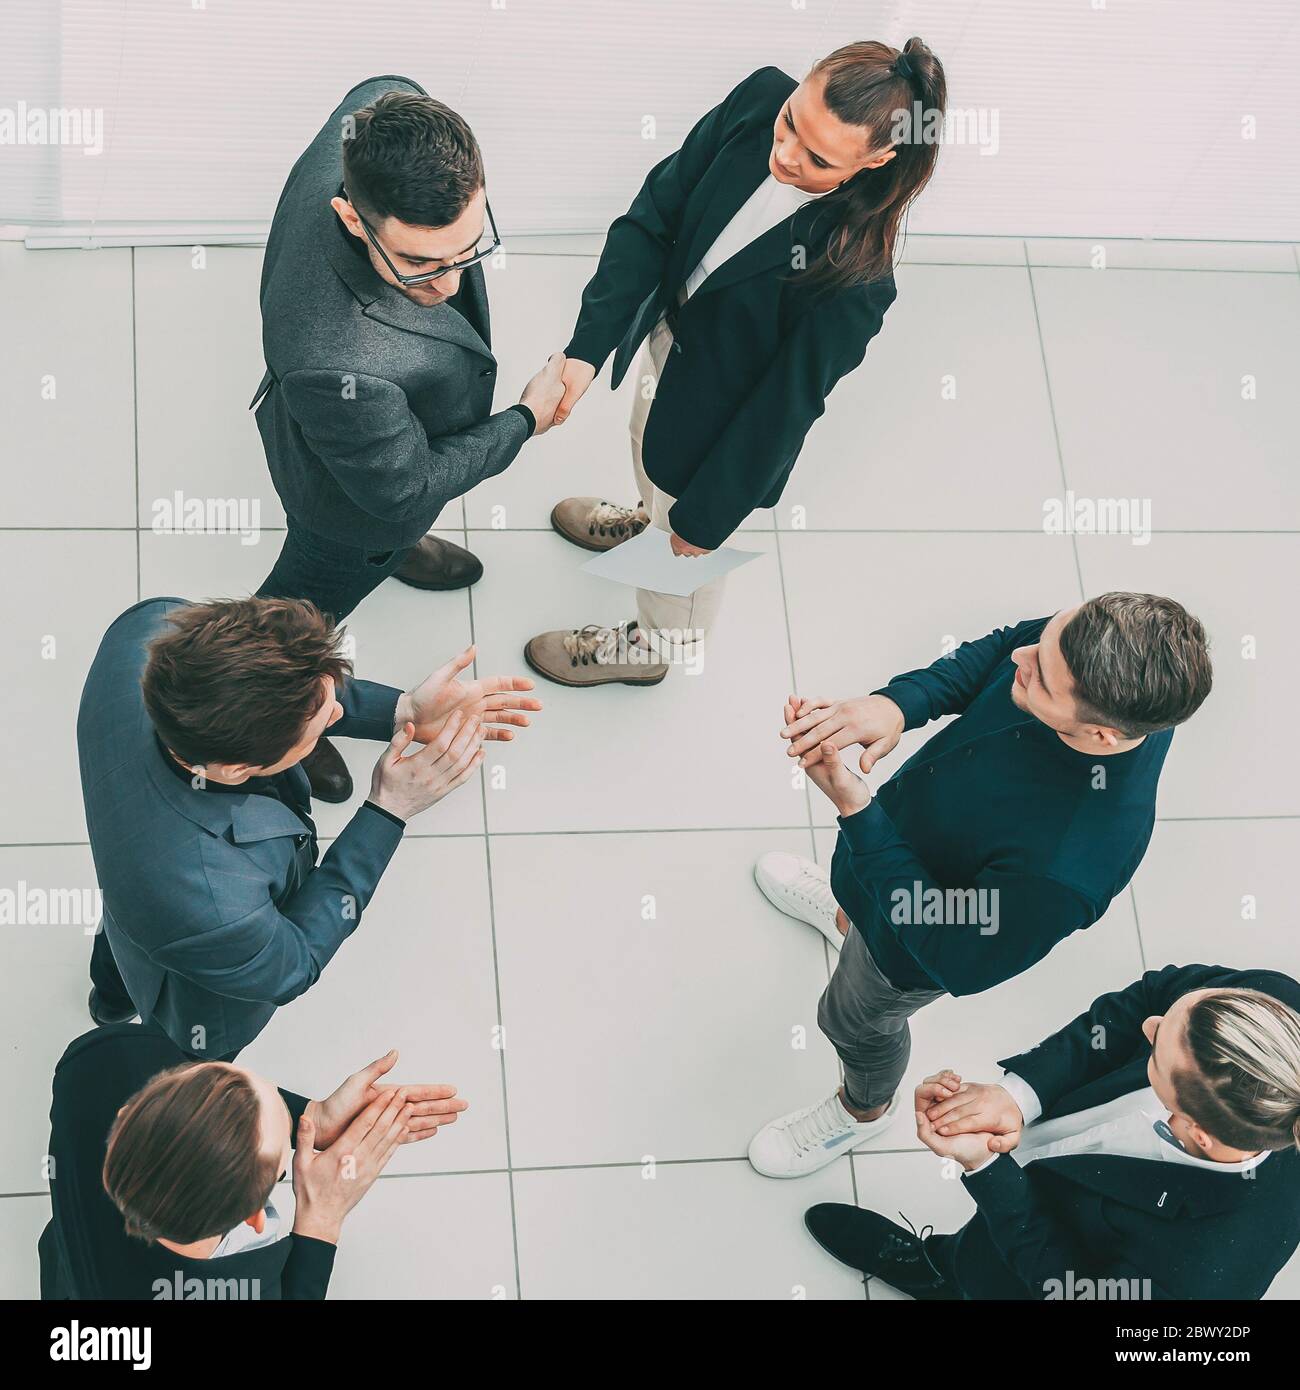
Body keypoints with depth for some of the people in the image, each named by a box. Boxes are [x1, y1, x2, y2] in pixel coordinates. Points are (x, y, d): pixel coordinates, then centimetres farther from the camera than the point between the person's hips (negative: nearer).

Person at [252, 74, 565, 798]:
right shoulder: (334, 363, -53)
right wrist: (526, 420, -20)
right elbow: (404, 488, -32)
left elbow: (387, 88, -7)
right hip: (352, 502, -6)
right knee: (310, 599, 27)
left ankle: (398, 546, 76)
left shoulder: (355, 140, -36)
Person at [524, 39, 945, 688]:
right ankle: (649, 515, 74)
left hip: (724, 407, -6)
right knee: (648, 439, 38)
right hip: (667, 329, 6)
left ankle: (657, 646, 57)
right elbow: (654, 216, -19)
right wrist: (588, 346, -26)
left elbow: (784, 403, -27)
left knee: (685, 544, 23)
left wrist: (705, 516, -15)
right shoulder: (761, 98, -26)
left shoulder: (856, 277, -39)